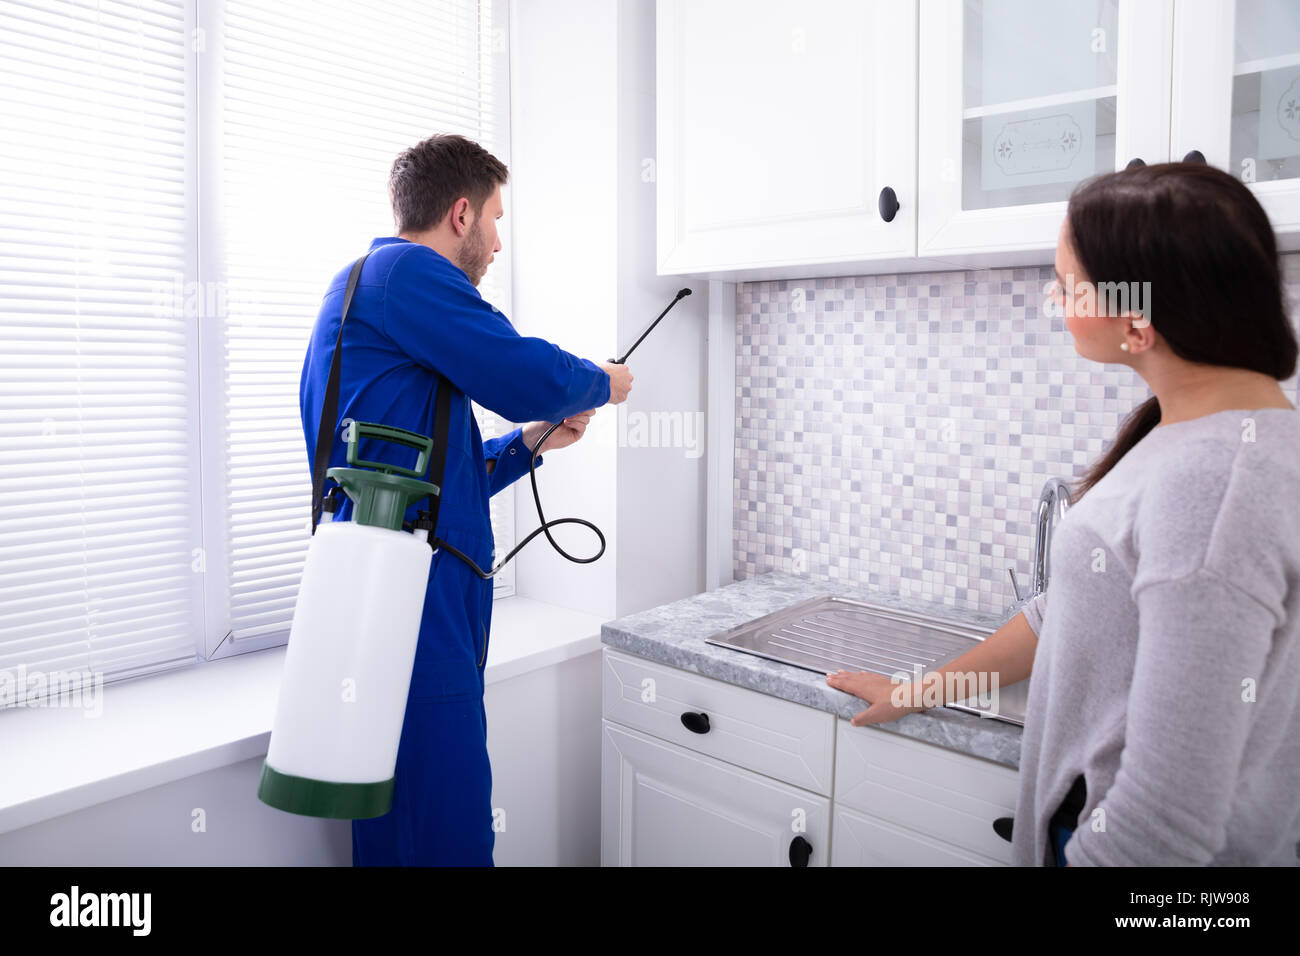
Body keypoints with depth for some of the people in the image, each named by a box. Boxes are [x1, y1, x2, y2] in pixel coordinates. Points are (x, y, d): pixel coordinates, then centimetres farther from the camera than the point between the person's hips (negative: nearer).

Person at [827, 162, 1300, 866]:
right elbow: (1069, 608, 11)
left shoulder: (1214, 483, -28)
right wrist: (918, 694, 16)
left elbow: (1172, 819, -29)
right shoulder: (1181, 432, 2)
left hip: (1131, 844, -8)